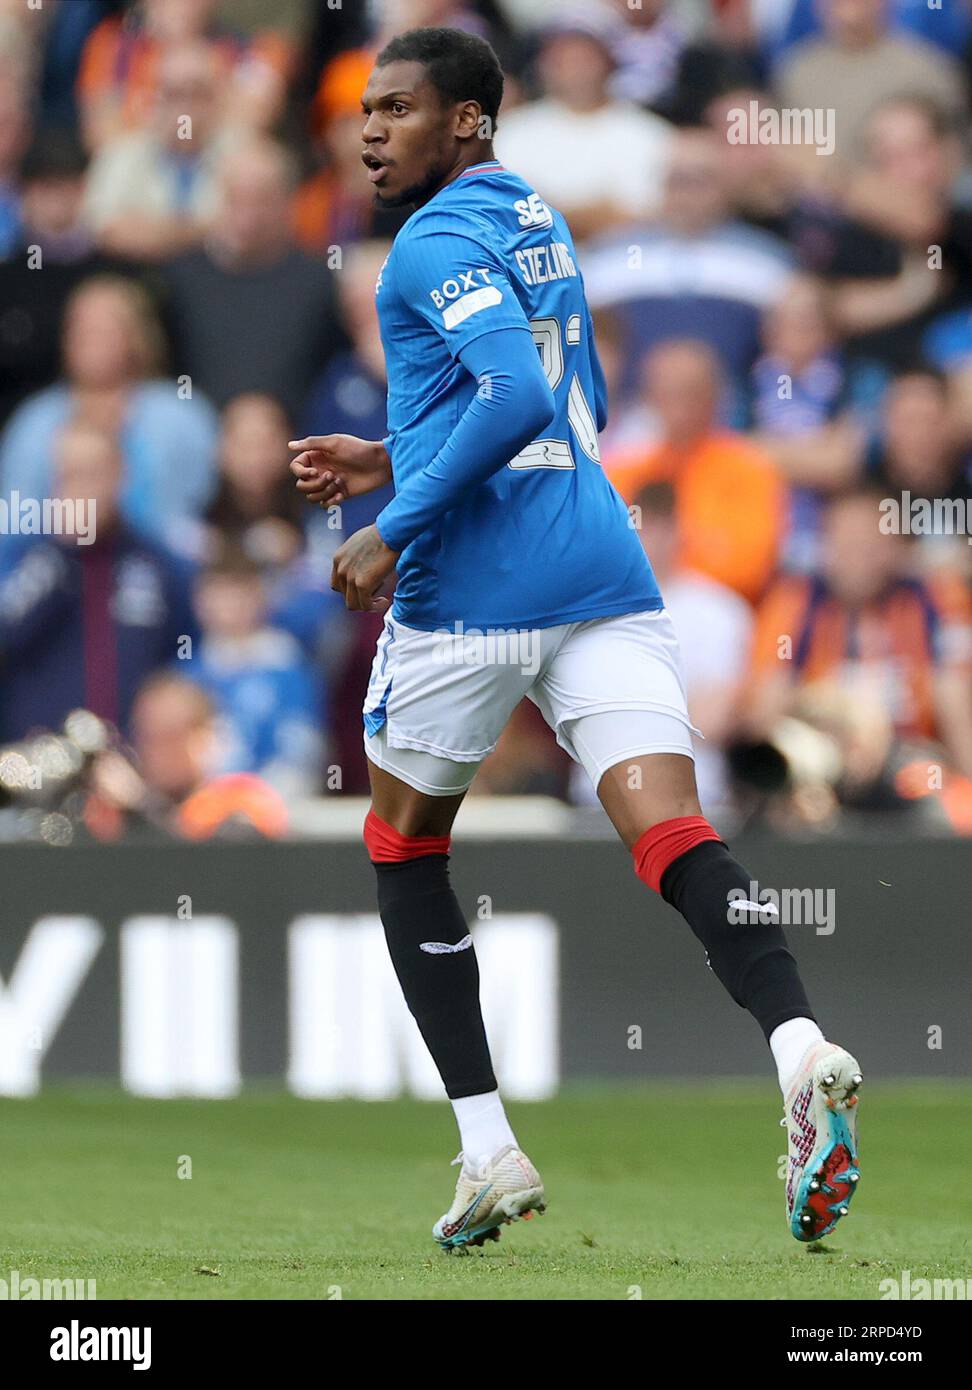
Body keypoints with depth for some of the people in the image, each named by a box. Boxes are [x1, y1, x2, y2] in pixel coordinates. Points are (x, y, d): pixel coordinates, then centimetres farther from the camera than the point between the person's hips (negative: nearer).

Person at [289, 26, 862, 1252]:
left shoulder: (437, 243, -7)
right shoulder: (538, 225, 21)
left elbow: (519, 397, -22)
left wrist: (396, 530, -15)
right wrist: (394, 458, 31)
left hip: (467, 589, -7)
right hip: (602, 574, 7)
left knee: (404, 851, 15)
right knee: (673, 839, -10)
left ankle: (487, 1148, 11)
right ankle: (798, 1049, -38)